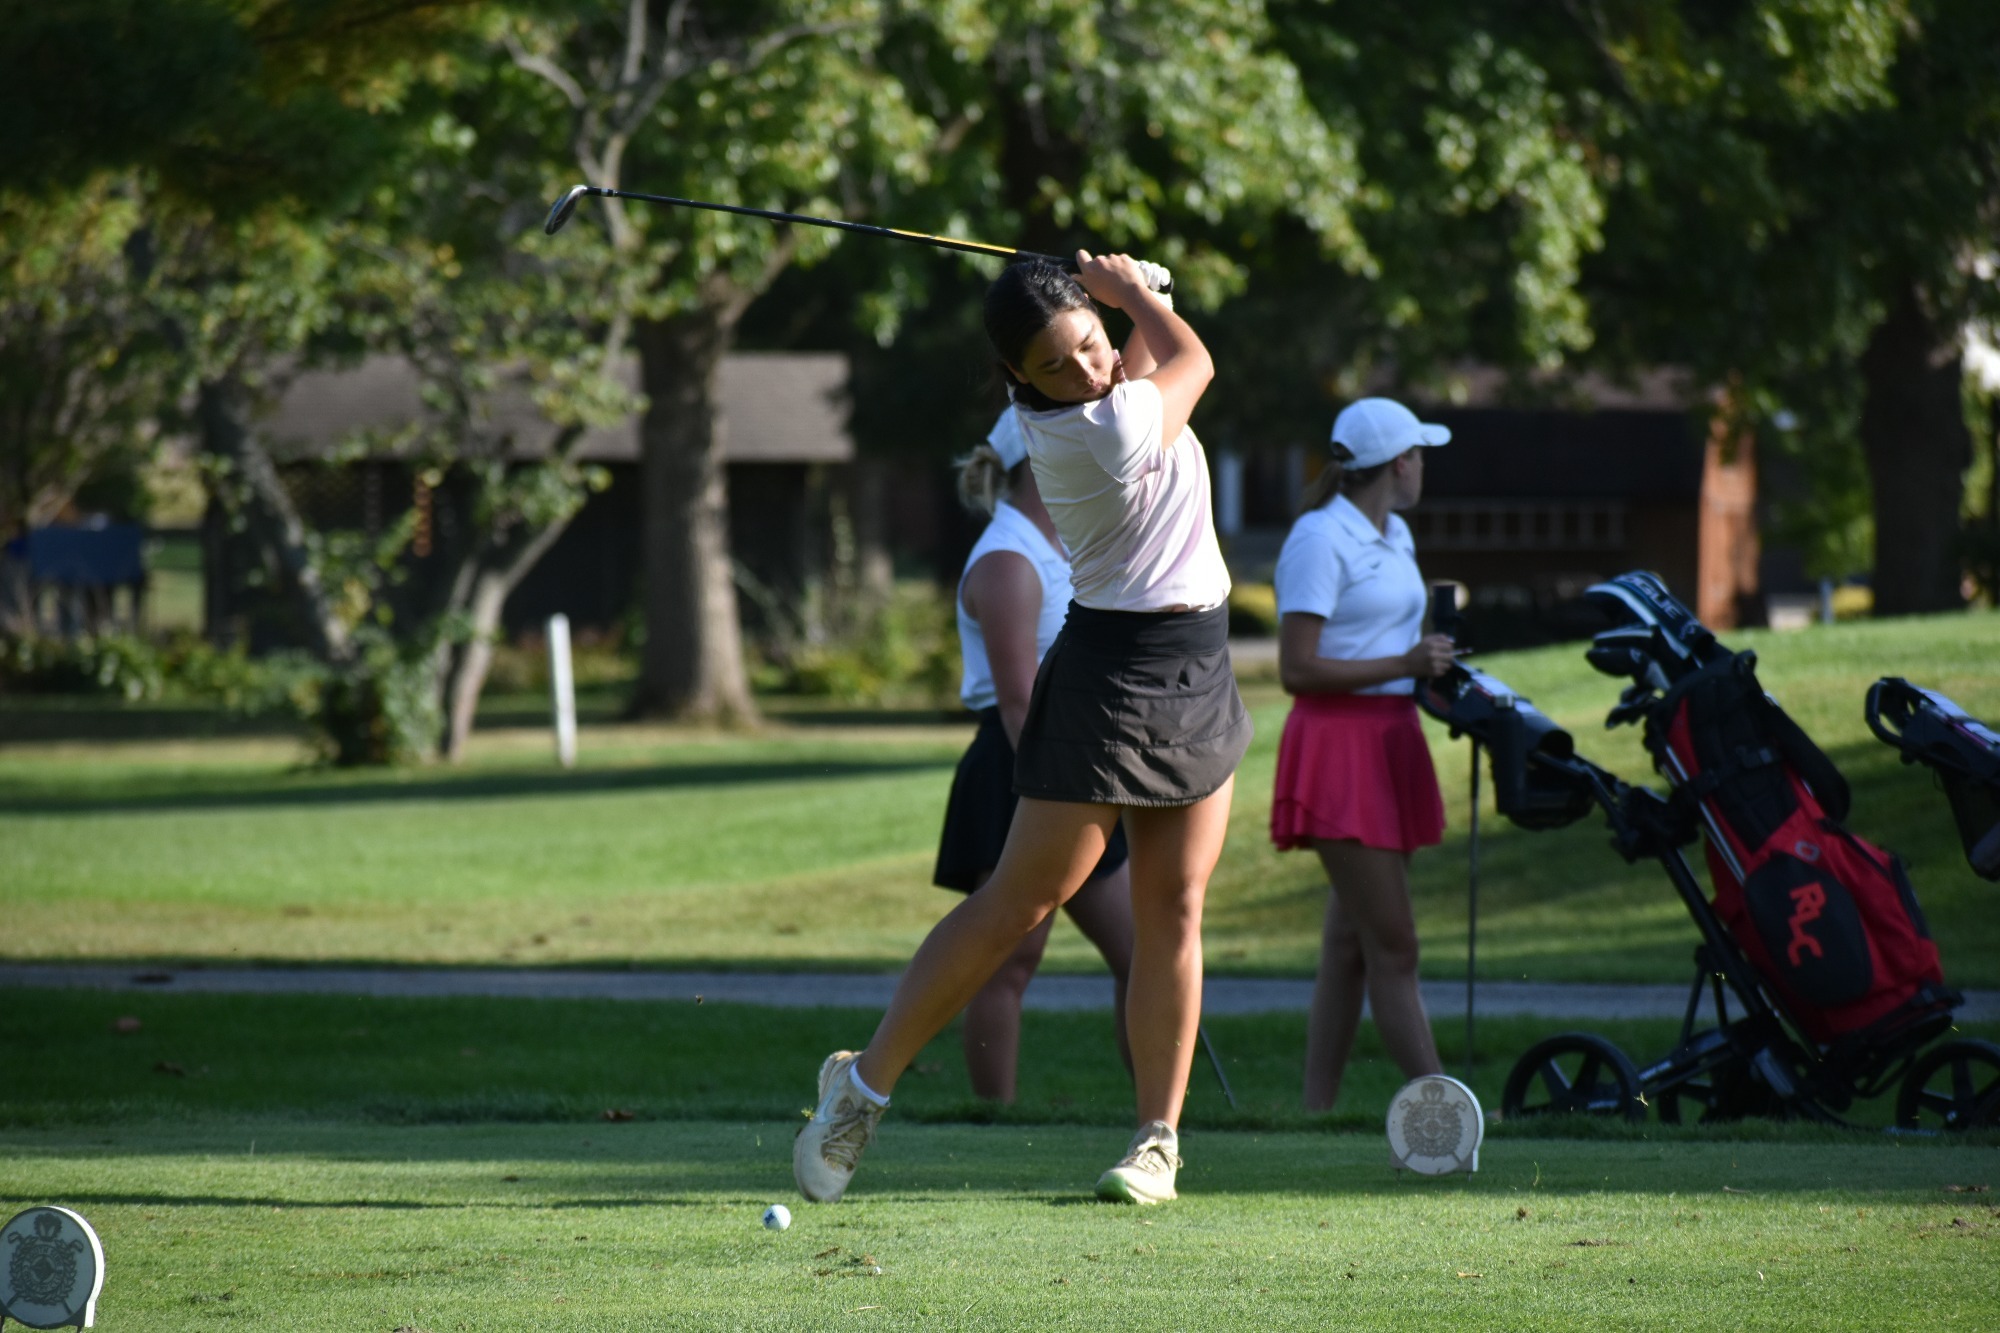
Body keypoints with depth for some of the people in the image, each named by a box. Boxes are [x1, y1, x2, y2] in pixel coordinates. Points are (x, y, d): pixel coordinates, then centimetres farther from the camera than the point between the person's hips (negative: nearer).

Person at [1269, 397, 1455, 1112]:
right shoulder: (1319, 539, -13)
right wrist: (1404, 664, -18)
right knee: (1393, 947, -11)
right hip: (1338, 743, -9)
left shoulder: (1393, 536, 15)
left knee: (1349, 947, 8)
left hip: (1390, 743, 9)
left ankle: (1317, 1115, 11)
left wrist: (1433, 666, 10)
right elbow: (1297, 670, -17)